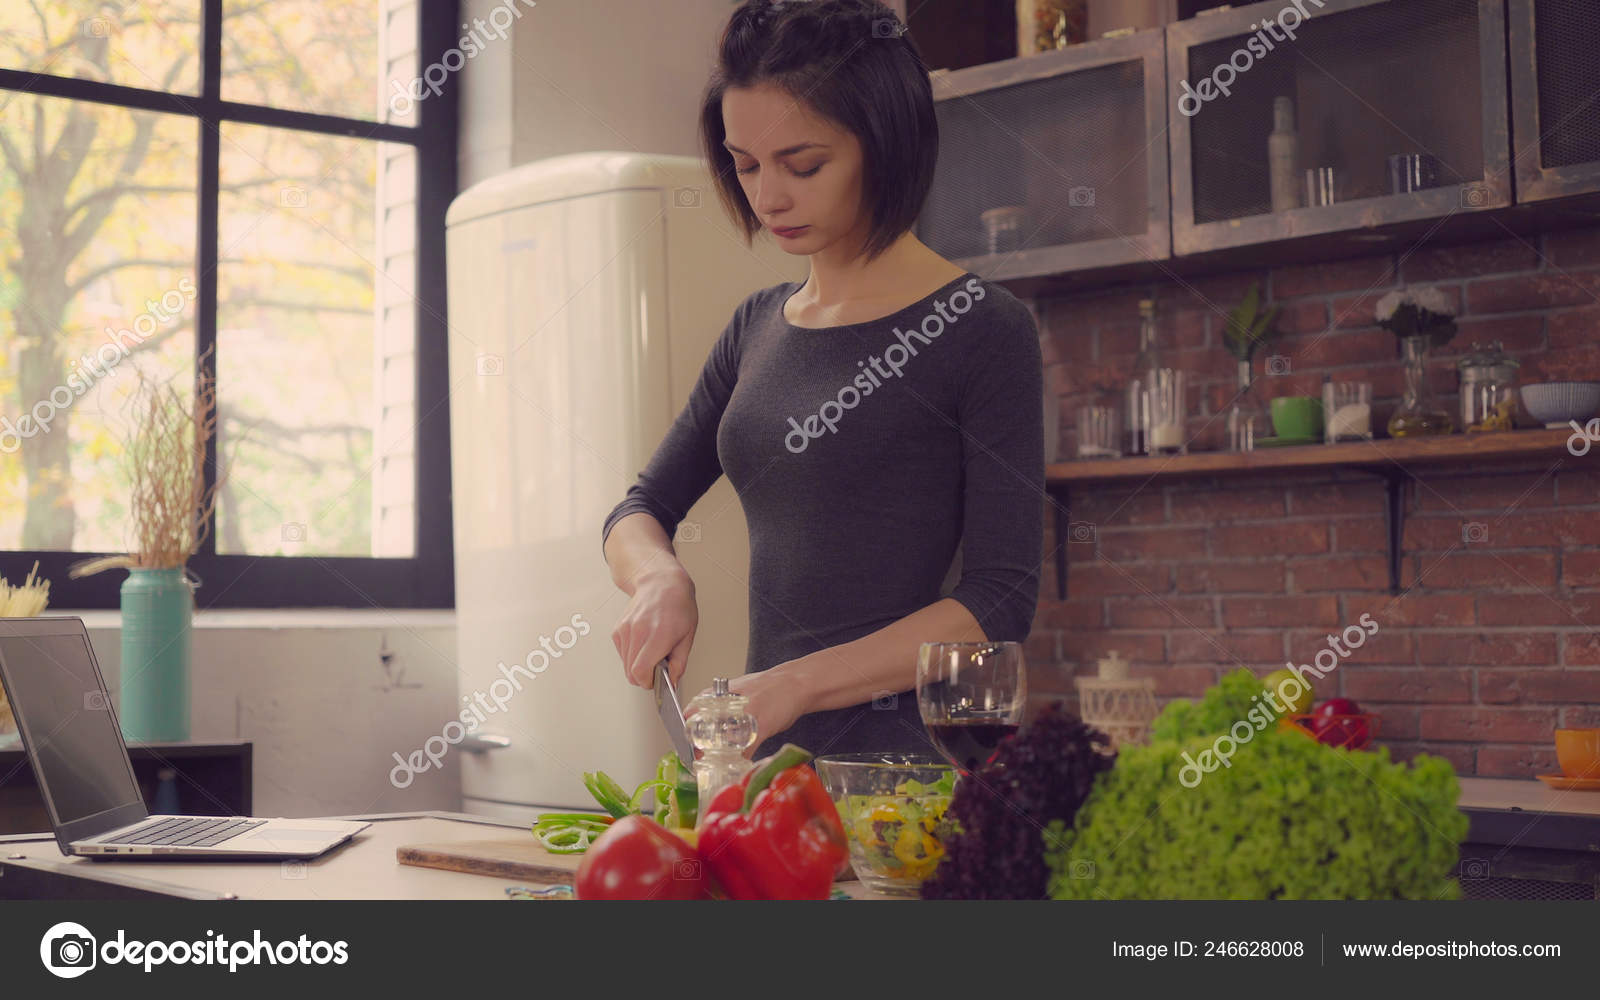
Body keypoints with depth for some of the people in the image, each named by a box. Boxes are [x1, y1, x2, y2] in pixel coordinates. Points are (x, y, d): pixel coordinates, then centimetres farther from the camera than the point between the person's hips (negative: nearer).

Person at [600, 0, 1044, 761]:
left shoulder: (981, 329, -8)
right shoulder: (757, 326, 11)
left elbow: (1000, 605, -12)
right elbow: (640, 511, 16)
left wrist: (799, 683, -20)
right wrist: (660, 579, -6)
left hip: (901, 759, -5)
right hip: (769, 759, 6)